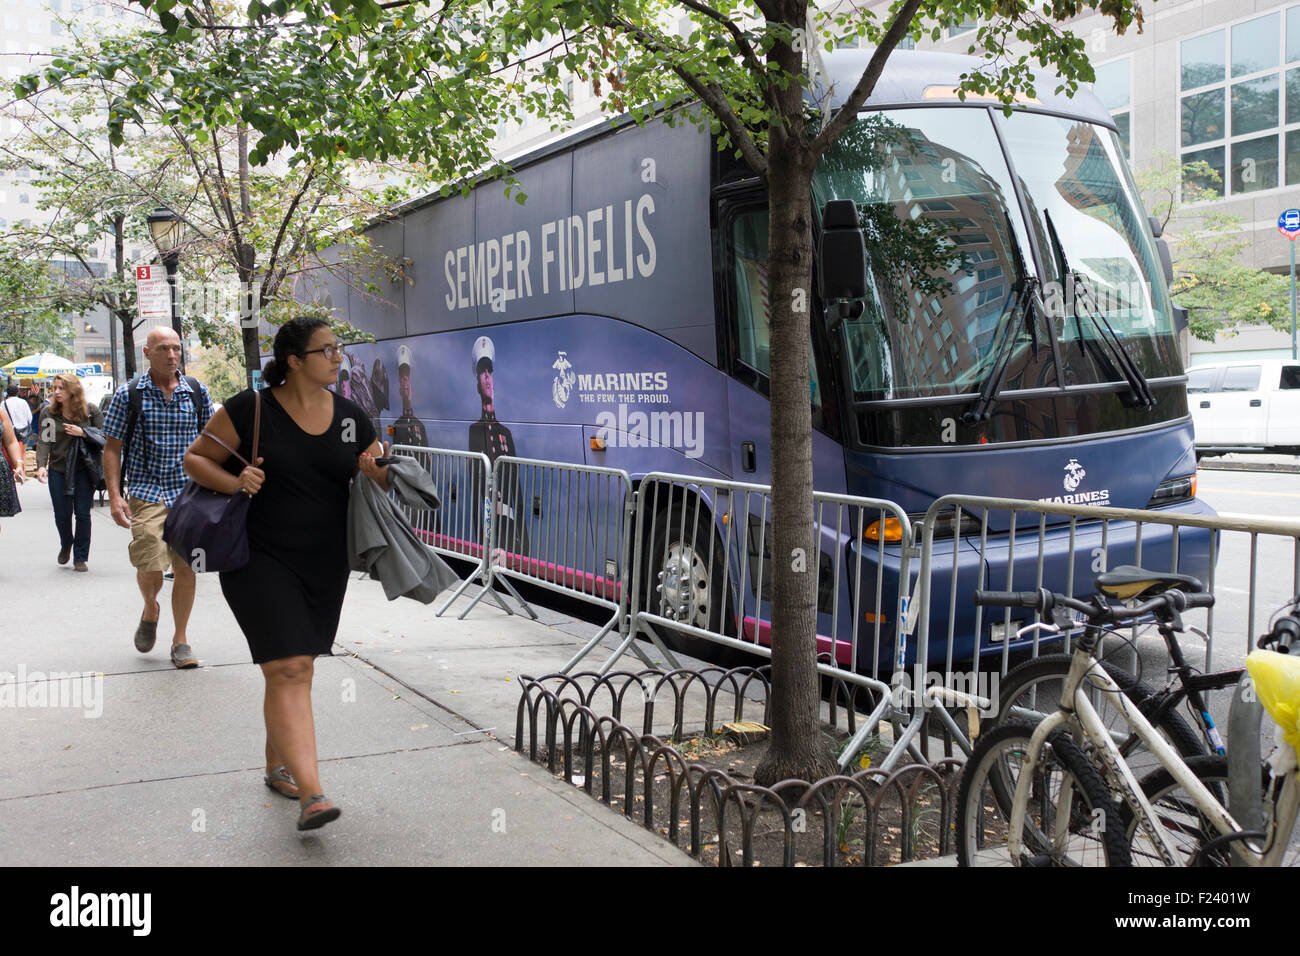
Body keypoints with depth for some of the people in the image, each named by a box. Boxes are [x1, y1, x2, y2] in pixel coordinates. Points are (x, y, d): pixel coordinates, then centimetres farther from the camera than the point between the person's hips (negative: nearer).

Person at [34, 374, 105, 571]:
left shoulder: (91, 412, 0)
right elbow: (43, 441, -6)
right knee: (62, 514, 2)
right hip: (58, 470, 1)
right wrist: (41, 466, -20)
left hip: (84, 470, -1)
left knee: (82, 513, -3)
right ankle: (66, 545, 34)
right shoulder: (48, 413, 2)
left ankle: (81, 557, 11)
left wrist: (82, 433, -15)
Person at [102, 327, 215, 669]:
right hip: (146, 491, -2)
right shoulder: (129, 394, 0)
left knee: (185, 567, 1)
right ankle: (150, 610, 23)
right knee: (150, 566, -12)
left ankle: (180, 640, 16)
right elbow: (113, 448, 2)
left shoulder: (197, 392, 6)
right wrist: (115, 495, -7)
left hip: (190, 491, 2)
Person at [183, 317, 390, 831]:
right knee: (289, 668, -14)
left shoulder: (351, 417, 5)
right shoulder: (250, 410, -8)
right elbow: (195, 459, 0)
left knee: (295, 670, 15)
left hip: (325, 564, 5)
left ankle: (278, 766, 34)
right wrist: (235, 482, -18)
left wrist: (379, 472, -10)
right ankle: (311, 793, -18)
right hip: (260, 559, -5)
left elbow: (382, 481, 14)